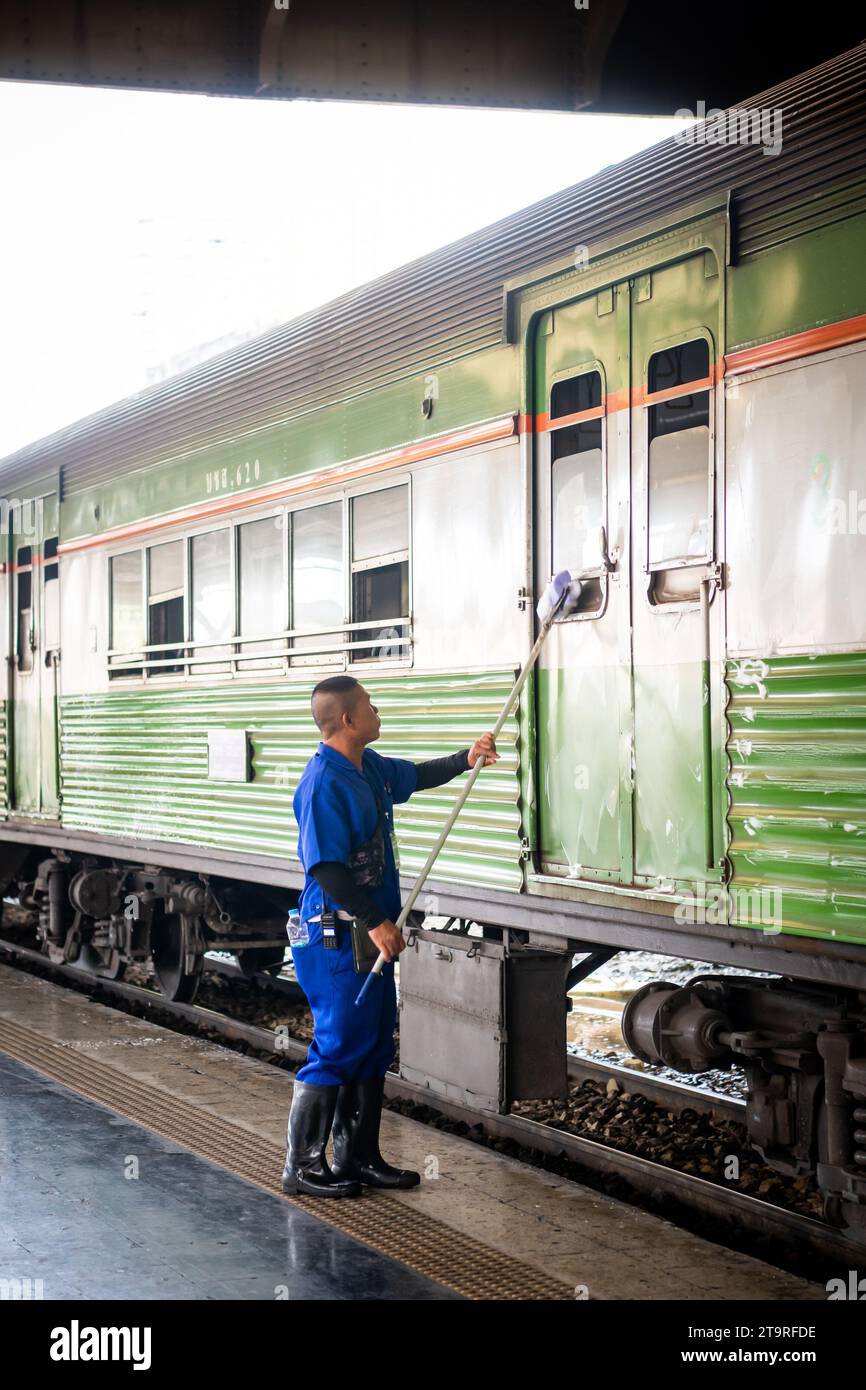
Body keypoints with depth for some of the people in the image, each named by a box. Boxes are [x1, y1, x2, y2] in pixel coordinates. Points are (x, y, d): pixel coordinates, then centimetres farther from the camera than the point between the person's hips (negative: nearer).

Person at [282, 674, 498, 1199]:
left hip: (373, 933, 10)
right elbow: (327, 868, -24)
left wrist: (466, 759, 16)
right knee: (337, 1047, -4)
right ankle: (304, 1165, 6)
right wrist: (376, 924, -23)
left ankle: (359, 1157, 24)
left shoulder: (370, 767, 9)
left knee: (374, 1047, 14)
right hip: (338, 937, -10)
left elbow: (416, 775, 30)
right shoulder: (323, 784, -20)